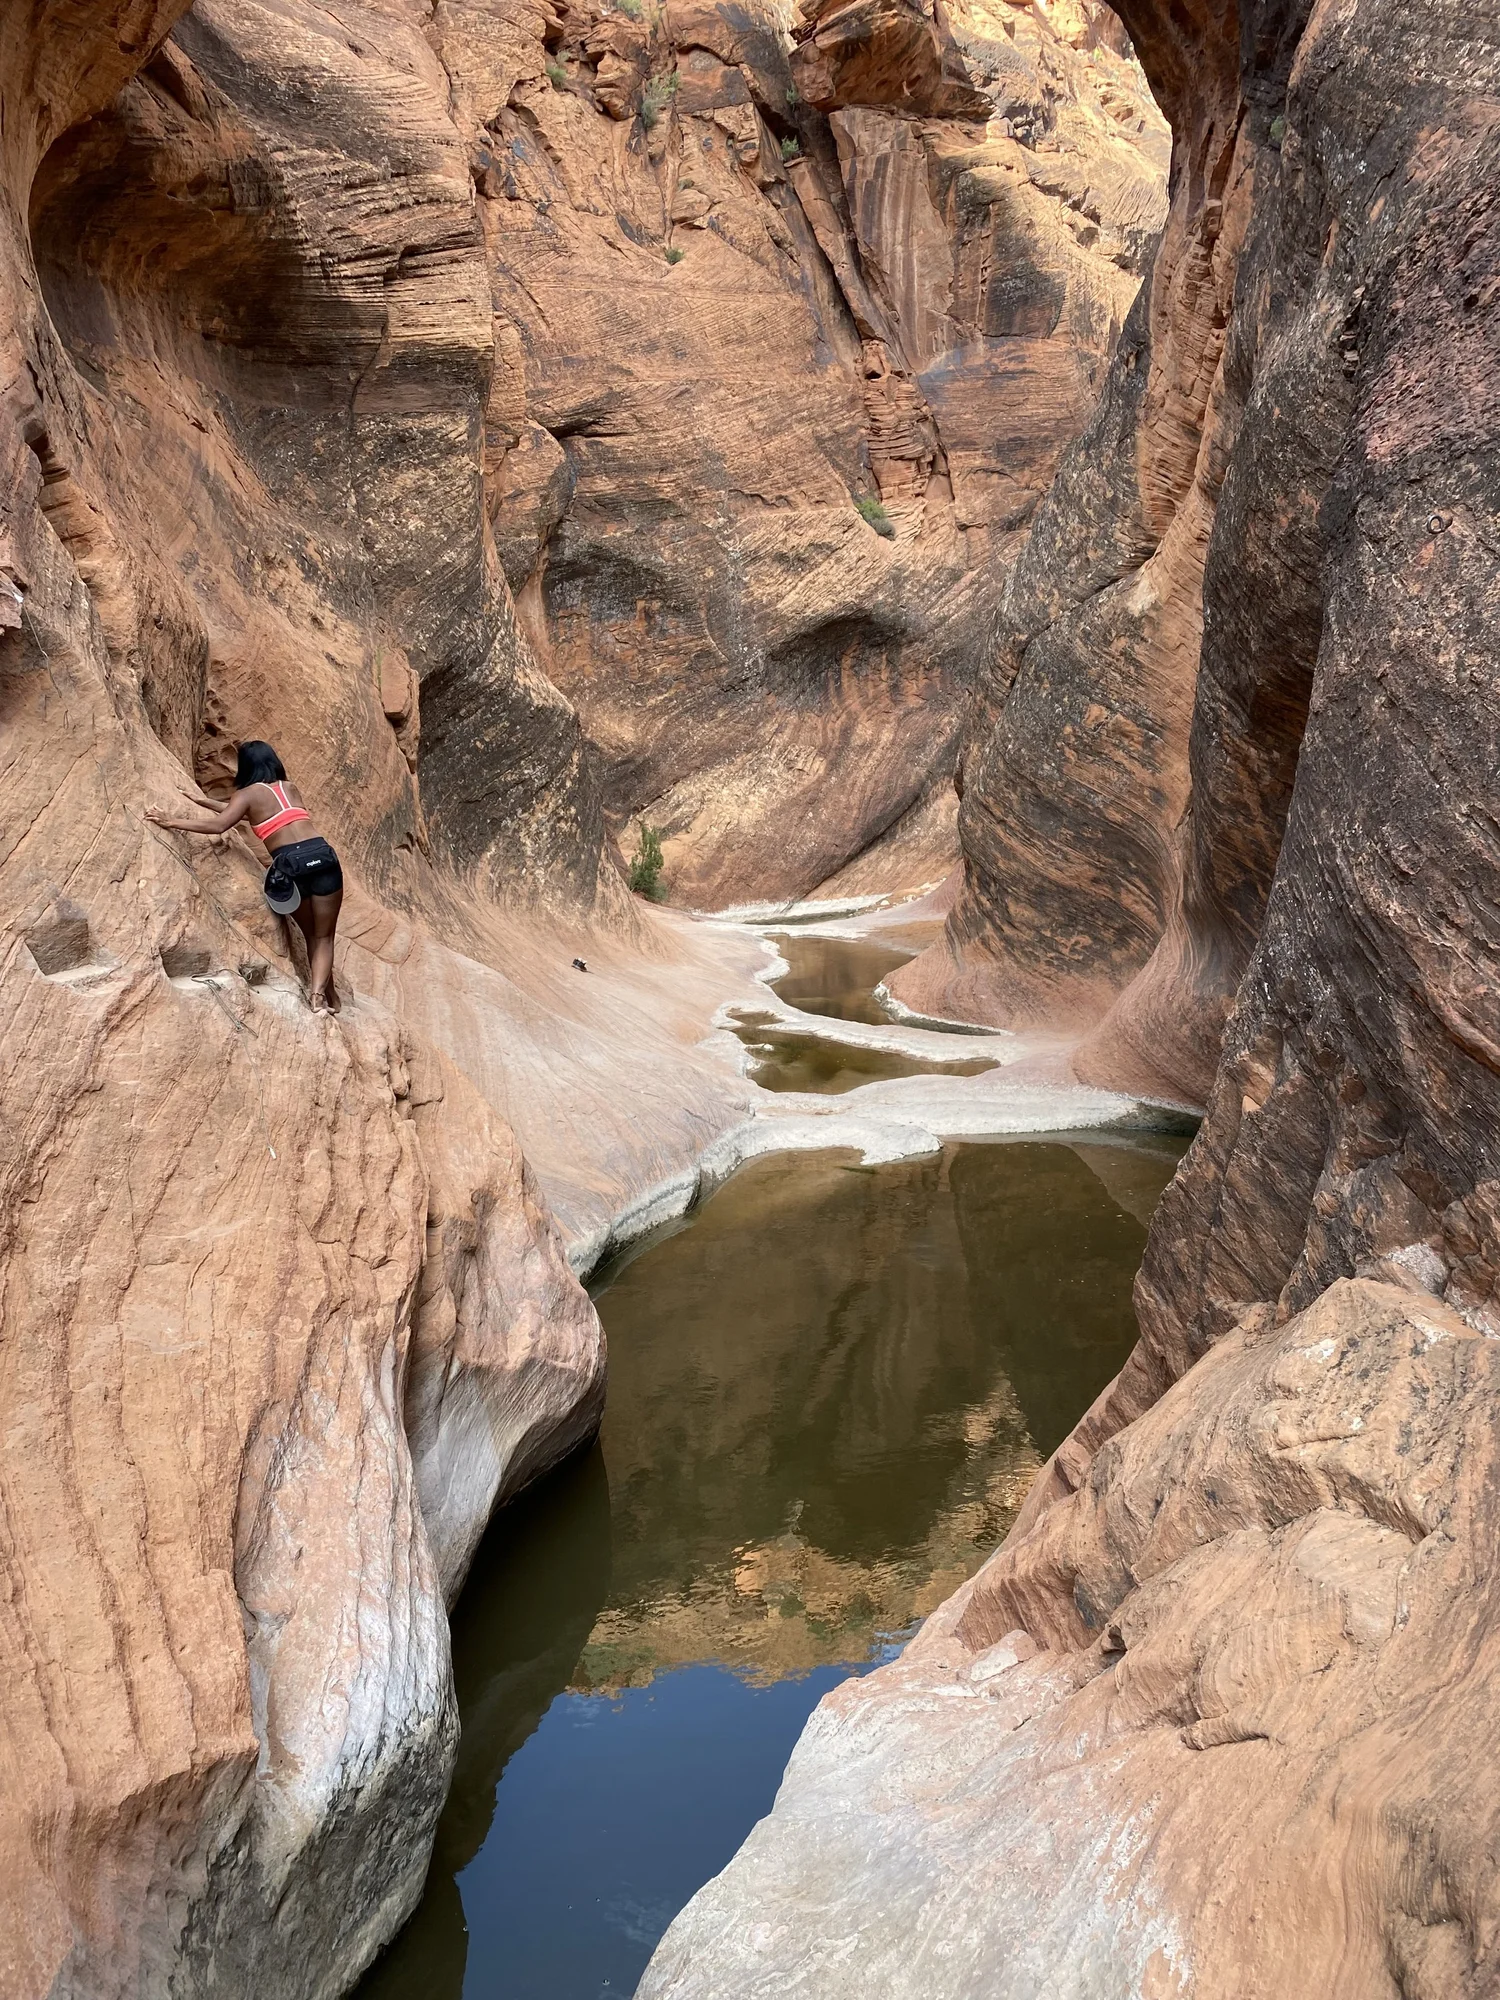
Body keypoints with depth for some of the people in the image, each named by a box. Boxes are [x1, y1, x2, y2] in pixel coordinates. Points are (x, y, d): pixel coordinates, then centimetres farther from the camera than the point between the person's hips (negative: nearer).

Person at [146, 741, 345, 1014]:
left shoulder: (248, 793, 9)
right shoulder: (289, 787, 25)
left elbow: (219, 825, -7)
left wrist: (174, 822, 0)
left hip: (291, 863, -2)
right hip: (322, 855, 2)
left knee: (311, 935, 21)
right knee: (323, 936, 10)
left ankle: (320, 991, 14)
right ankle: (319, 992, -10)